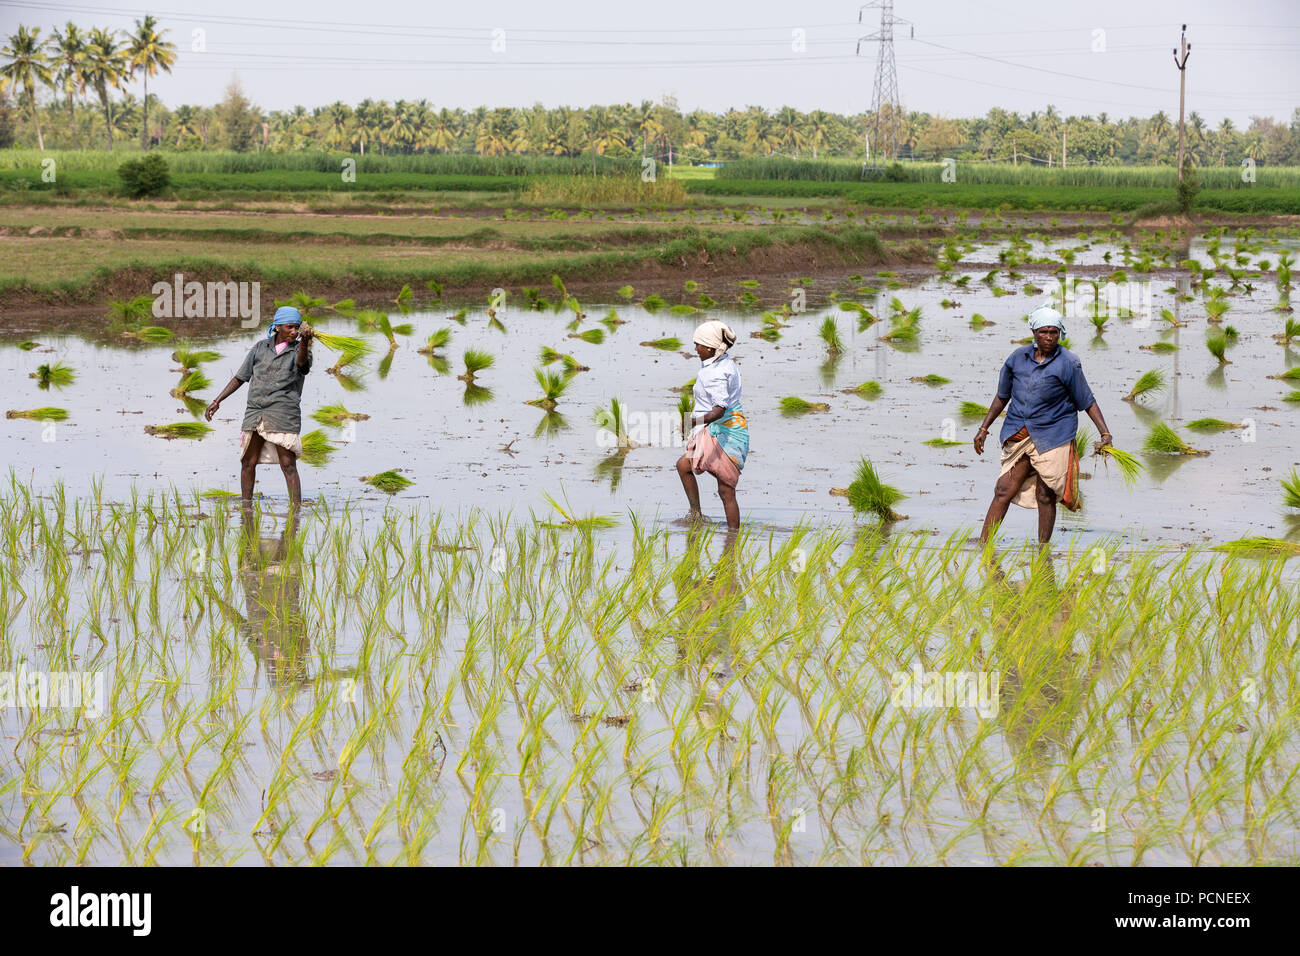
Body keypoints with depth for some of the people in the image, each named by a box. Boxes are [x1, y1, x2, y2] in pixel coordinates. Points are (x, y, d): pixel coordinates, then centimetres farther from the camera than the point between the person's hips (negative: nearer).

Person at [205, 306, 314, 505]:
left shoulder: (298, 350, 2)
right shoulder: (260, 348, 12)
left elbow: (303, 362, -23)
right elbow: (240, 378, 18)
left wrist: (305, 341, -44)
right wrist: (217, 401, 11)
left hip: (283, 413, -4)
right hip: (255, 412, 4)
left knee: (288, 464, -10)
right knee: (248, 463, 8)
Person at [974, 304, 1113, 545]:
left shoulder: (1068, 363, -3)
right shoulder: (1017, 358, 8)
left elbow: (1087, 402, 0)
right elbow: (1002, 396, 20)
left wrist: (1105, 433, -7)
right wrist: (984, 428, 18)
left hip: (1052, 436, -3)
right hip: (1018, 436, 3)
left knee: (1045, 496, -1)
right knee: (1003, 491, -2)